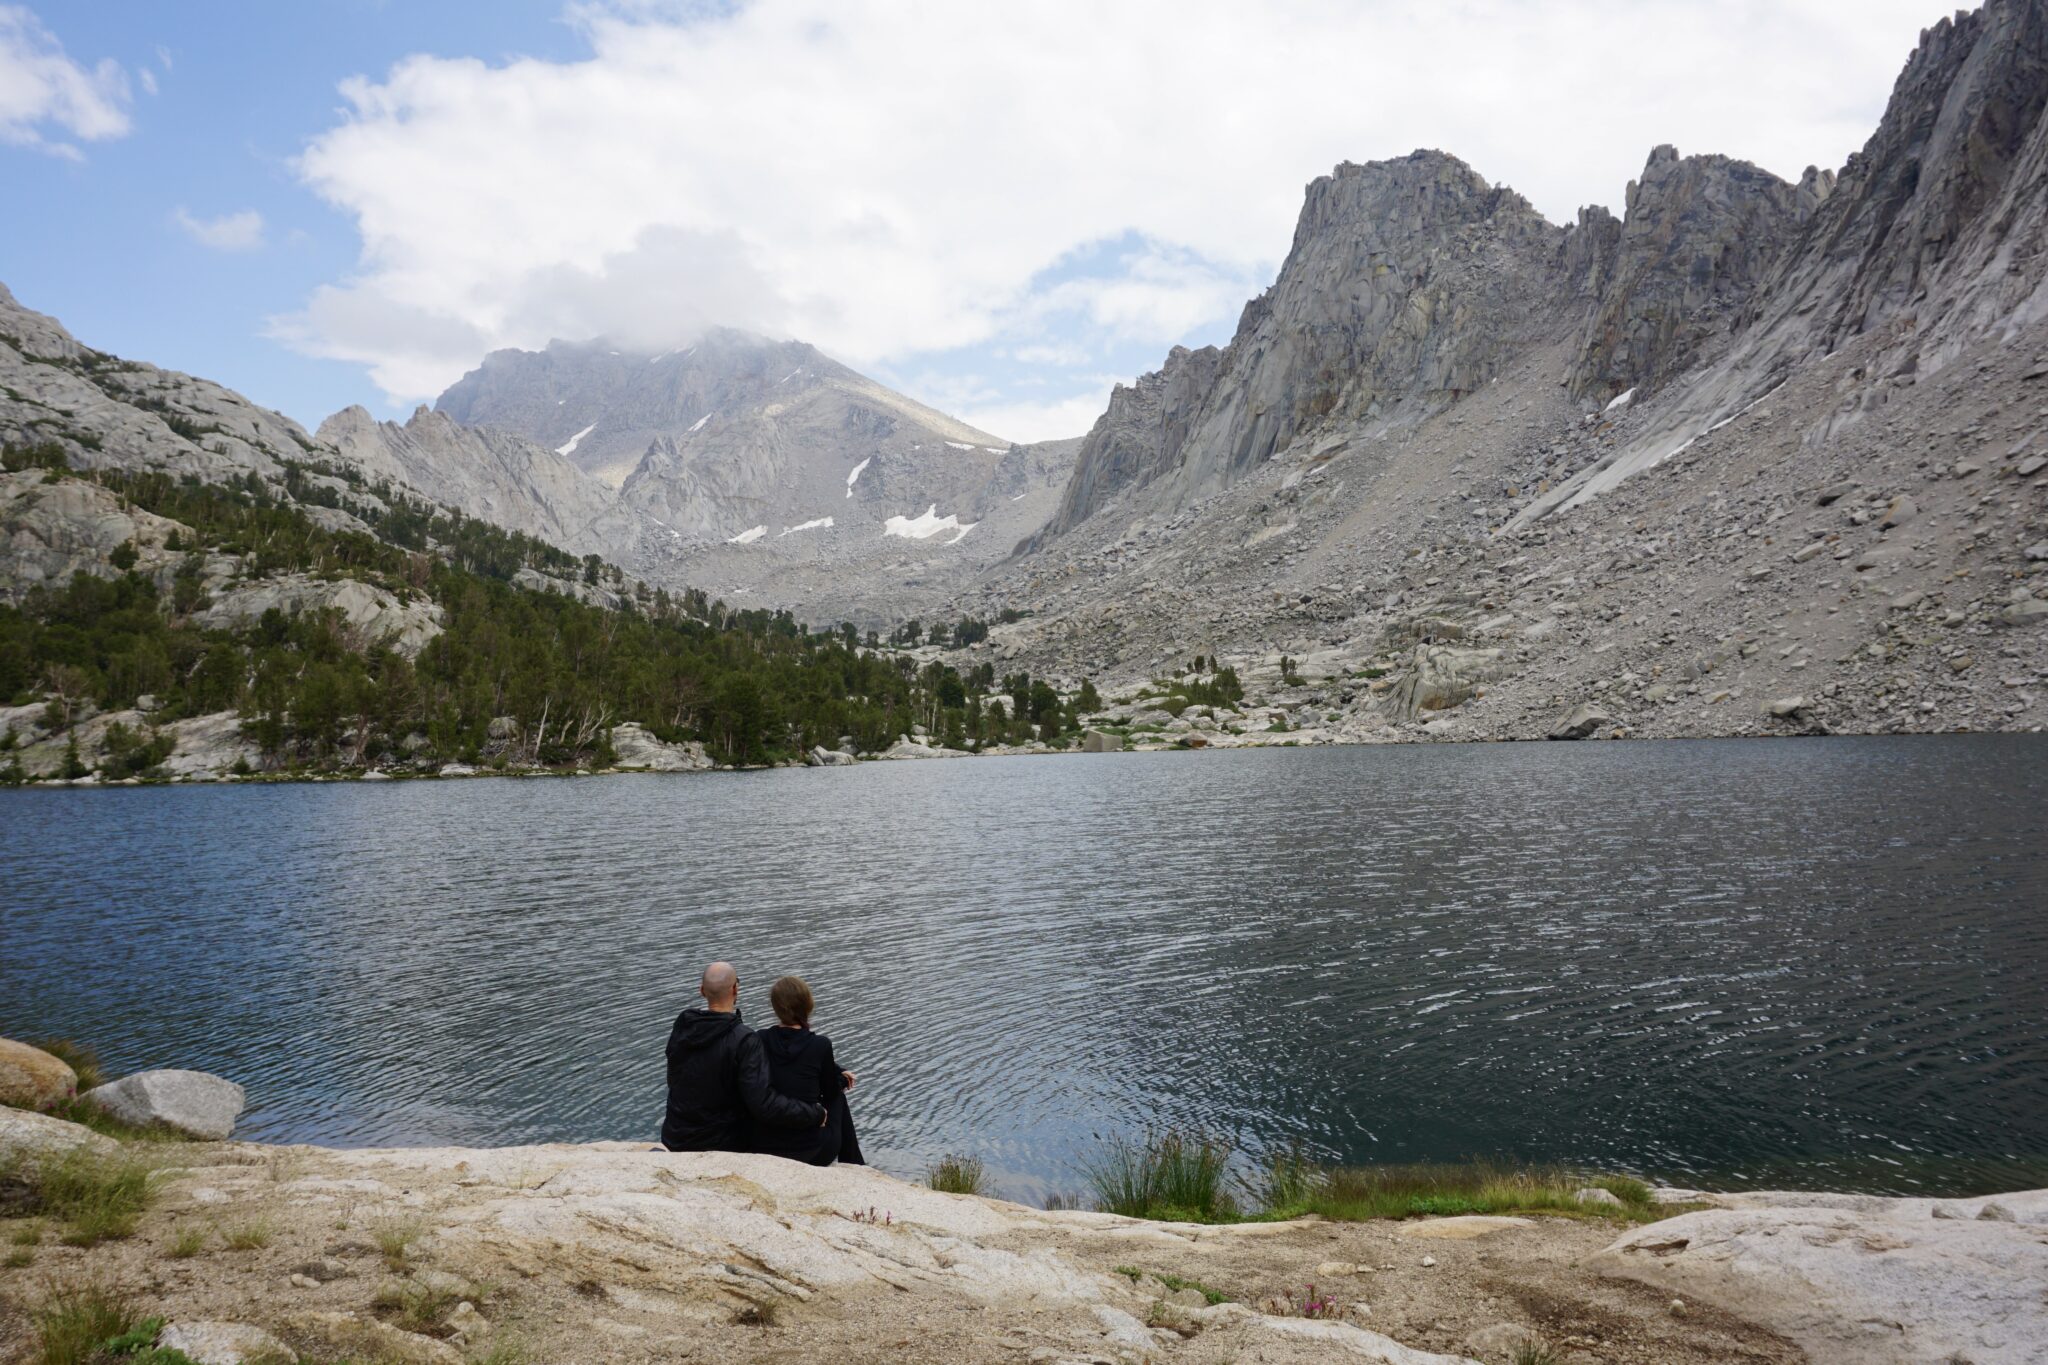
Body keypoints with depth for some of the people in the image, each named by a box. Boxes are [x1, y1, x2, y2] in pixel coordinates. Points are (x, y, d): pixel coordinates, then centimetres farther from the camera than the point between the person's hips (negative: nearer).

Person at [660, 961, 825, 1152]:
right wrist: (816, 1114, -19)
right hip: (724, 1145, -5)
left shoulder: (681, 1027, -7)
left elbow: (674, 1081, 7)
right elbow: (764, 1105, -30)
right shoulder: (744, 1041, -25)